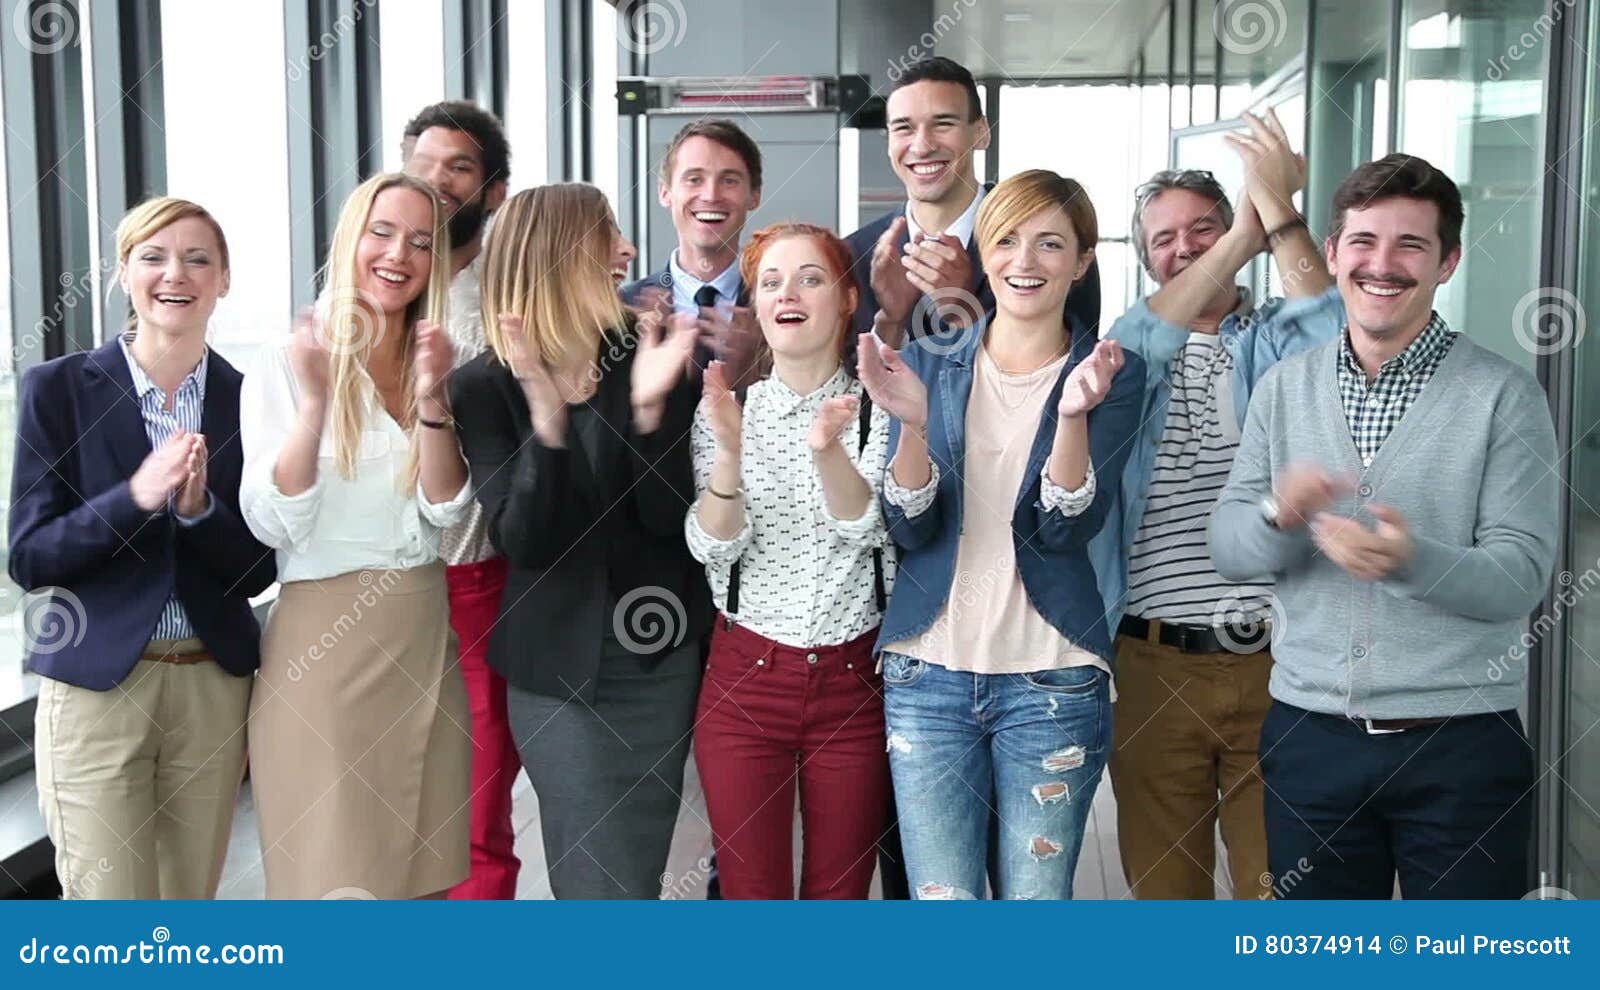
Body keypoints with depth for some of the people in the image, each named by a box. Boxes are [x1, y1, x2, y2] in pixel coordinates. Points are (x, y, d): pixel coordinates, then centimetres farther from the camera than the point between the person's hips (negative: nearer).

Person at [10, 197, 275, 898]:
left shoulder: (246, 399, 1)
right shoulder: (59, 389, -3)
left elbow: (255, 571, 1)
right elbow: (28, 557, -6)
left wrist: (197, 506, -18)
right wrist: (137, 494, -21)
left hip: (213, 685, 3)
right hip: (96, 687, -2)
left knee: (191, 898, 15)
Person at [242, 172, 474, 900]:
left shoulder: (432, 363, 8)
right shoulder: (289, 362, -7)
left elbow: (444, 511, -3)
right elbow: (273, 524, -15)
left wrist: (431, 401, -16)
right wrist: (314, 401, -25)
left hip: (423, 636, 5)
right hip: (322, 640, -5)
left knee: (419, 871, 12)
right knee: (332, 872, 2)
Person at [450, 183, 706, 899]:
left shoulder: (650, 357, -4)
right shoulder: (485, 388, -8)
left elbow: (669, 517, -9)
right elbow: (523, 541, -17)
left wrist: (650, 409, -24)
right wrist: (545, 414, -30)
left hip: (661, 653, 2)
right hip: (559, 668, -2)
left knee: (641, 871, 12)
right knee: (603, 883, -2)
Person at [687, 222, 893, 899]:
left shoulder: (877, 412, 0)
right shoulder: (725, 411, 2)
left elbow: (866, 527, -16)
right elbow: (712, 547, -9)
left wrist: (828, 449, -36)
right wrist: (729, 450, -27)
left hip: (853, 684, 0)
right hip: (744, 681, 0)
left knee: (839, 893, 9)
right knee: (752, 893, 5)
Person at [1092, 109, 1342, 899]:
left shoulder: (1277, 342, 7)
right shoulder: (1129, 349, 10)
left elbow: (1335, 347, -16)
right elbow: (1137, 346, -15)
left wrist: (1276, 209, -18)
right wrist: (1244, 233, -21)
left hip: (1275, 658, -1)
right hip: (1154, 663, 1)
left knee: (1280, 881, 4)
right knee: (1160, 878, 11)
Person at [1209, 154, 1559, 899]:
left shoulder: (1504, 395, -4)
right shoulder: (1283, 388, 5)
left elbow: (1521, 577, -10)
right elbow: (1227, 551, 3)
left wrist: (1413, 559, -30)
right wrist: (1280, 514, -19)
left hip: (1462, 746, -2)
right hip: (1308, 733, 3)